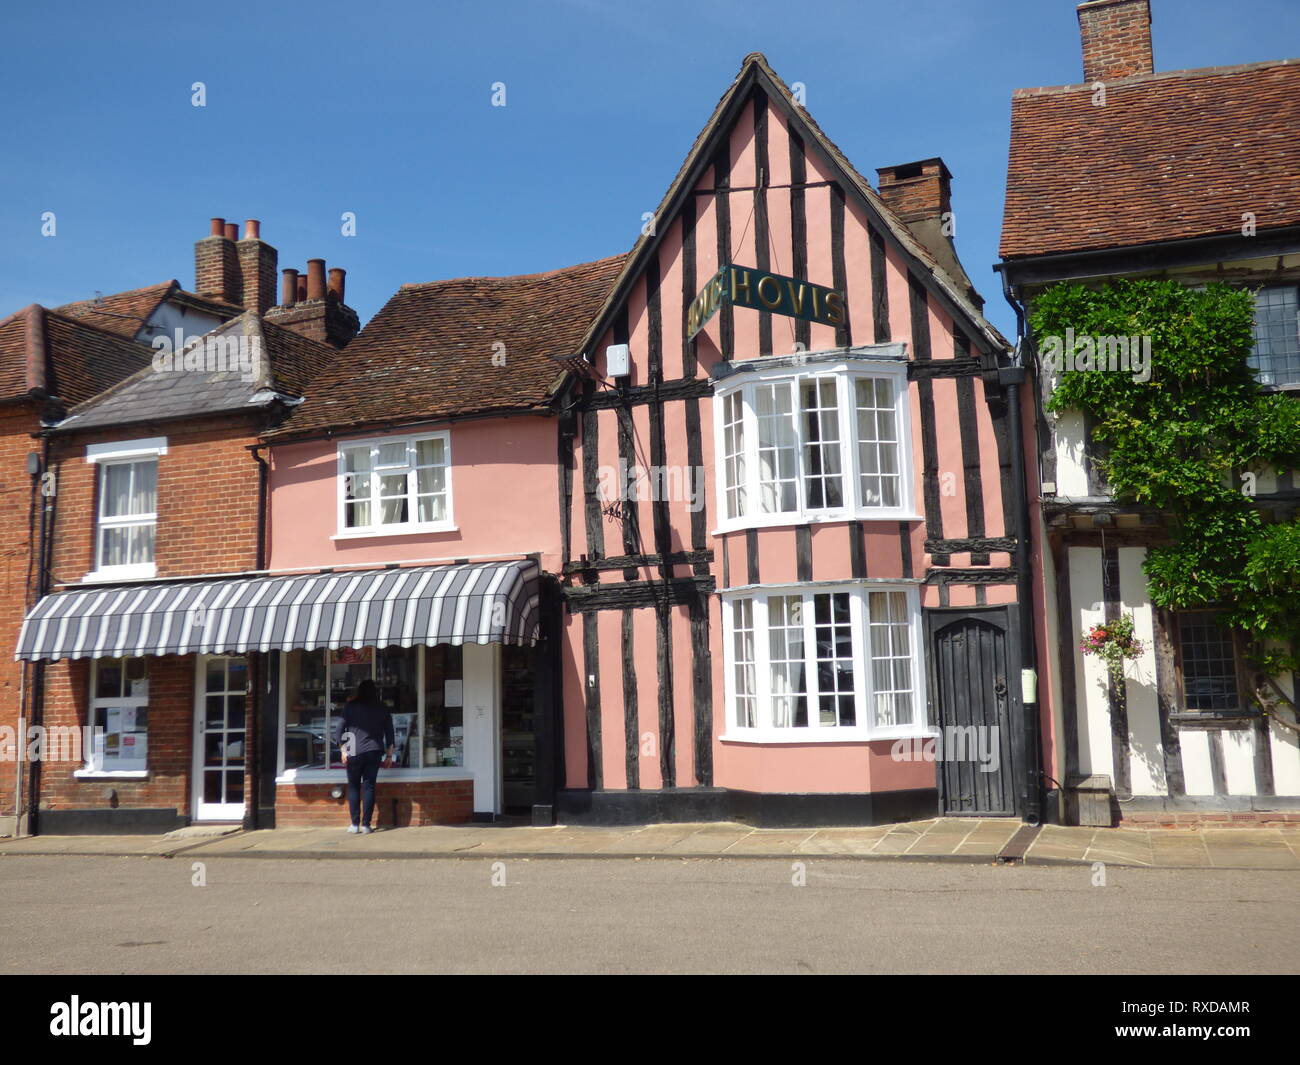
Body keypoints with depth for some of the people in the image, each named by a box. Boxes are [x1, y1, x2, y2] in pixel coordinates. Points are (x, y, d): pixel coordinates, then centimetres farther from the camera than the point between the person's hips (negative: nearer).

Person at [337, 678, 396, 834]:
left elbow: (341, 728, 0)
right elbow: (389, 732, 8)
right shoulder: (382, 708, 7)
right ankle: (366, 824, 0)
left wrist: (343, 750, 4)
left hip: (354, 752, -1)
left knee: (353, 787, 8)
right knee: (369, 786, 3)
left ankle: (355, 824, 4)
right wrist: (390, 754, 13)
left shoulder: (350, 706, 3)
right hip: (374, 751, 1)